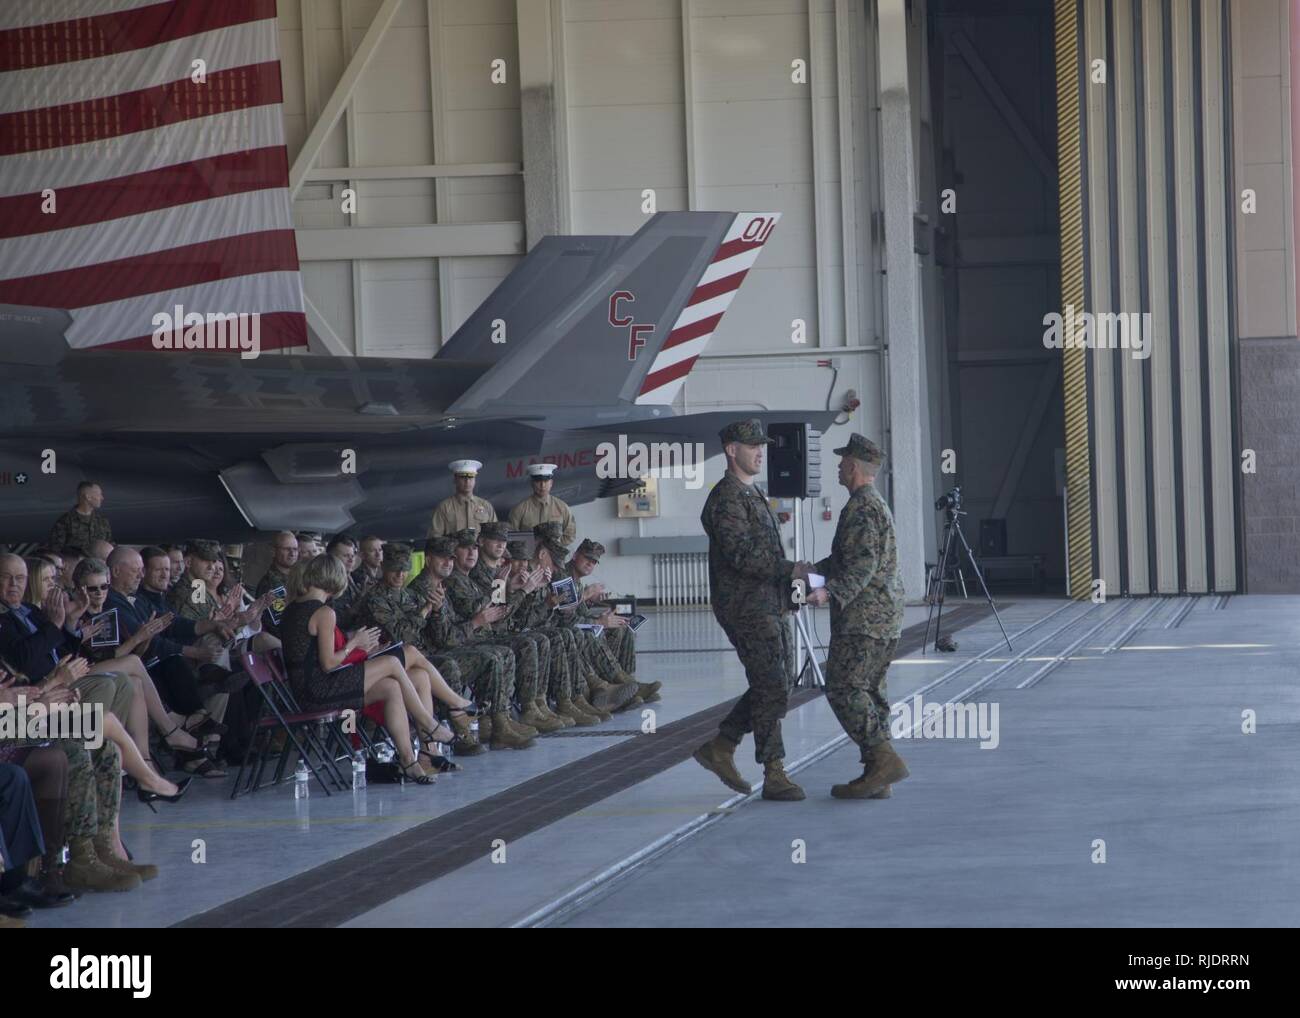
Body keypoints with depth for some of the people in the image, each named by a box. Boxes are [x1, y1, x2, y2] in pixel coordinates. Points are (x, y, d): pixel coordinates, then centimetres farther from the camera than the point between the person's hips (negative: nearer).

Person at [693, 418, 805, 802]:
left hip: (769, 605, 10)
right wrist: (790, 570, -23)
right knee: (771, 688, -9)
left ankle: (720, 747, 19)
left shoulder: (753, 494, 19)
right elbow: (742, 555, -23)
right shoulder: (726, 498, -13)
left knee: (778, 684, 11)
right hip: (747, 608, -10)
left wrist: (792, 582, 19)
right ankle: (774, 775, -4)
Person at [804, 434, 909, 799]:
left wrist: (831, 592, -31)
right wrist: (815, 569, 37)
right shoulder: (878, 504, 21)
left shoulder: (861, 508, -13)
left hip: (863, 616, -10)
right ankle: (878, 776, 7)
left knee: (844, 689, -11)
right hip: (886, 616, 10)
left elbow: (864, 564, -23)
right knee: (869, 690, 9)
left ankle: (884, 759, -17)